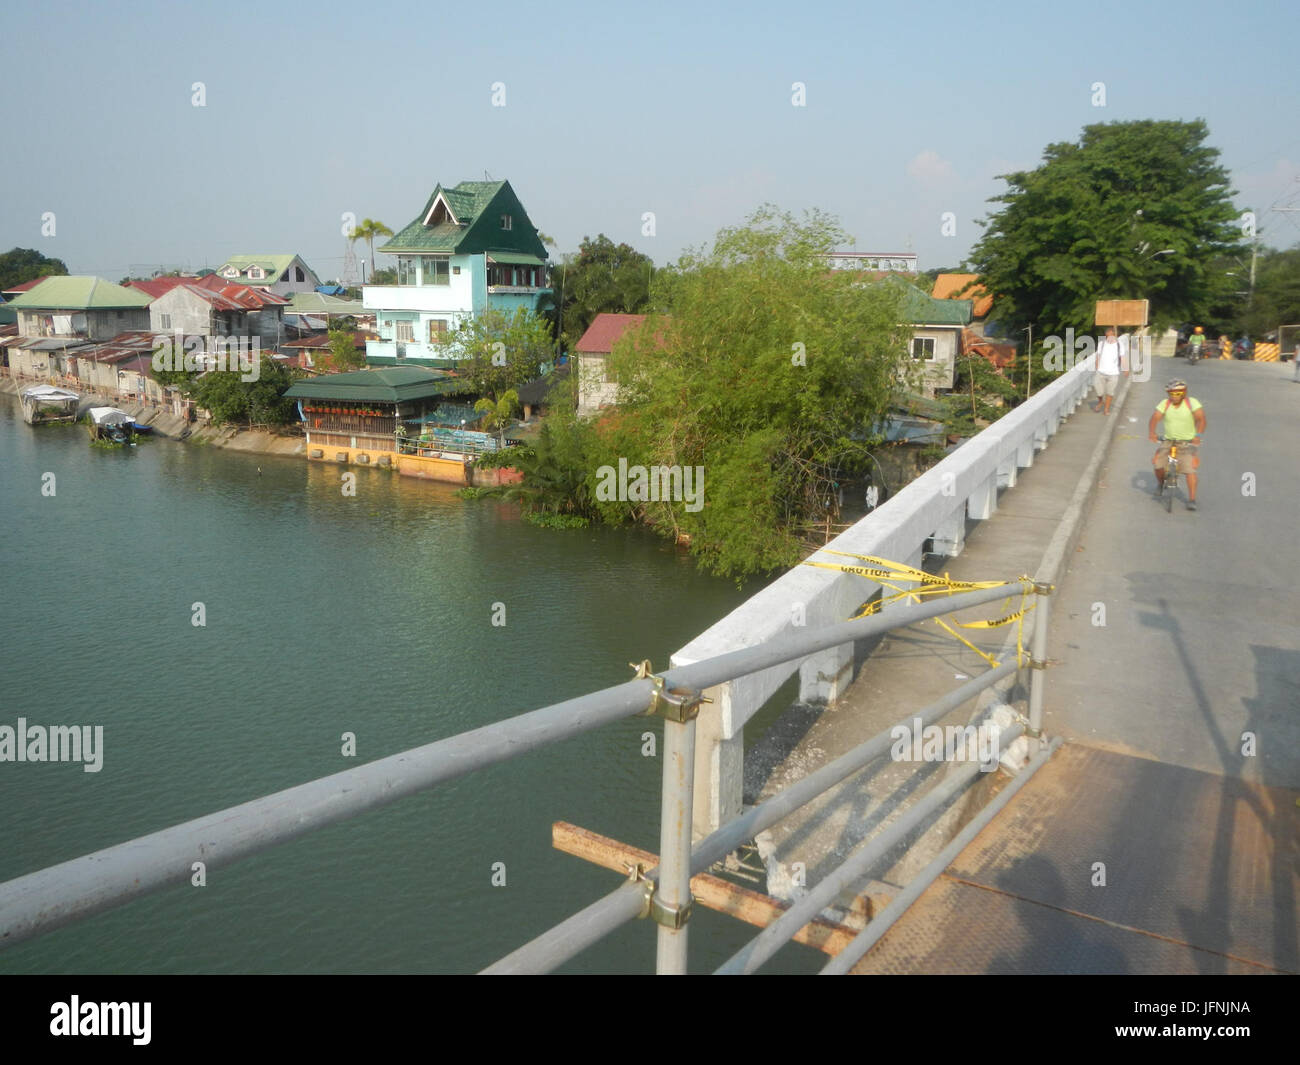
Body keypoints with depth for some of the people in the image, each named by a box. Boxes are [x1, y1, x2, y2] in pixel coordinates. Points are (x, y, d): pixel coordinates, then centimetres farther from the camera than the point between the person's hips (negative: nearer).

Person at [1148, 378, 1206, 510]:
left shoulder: (1192, 403, -10)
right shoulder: (1164, 404, -3)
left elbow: (1201, 419, -21)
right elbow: (1155, 418, -14)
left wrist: (1198, 435, -39)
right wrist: (1151, 432, -34)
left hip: (1188, 442, -2)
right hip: (1168, 441, 3)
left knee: (1190, 469, -14)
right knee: (1157, 462, -14)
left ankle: (1192, 500, -9)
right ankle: (1160, 482, 18)